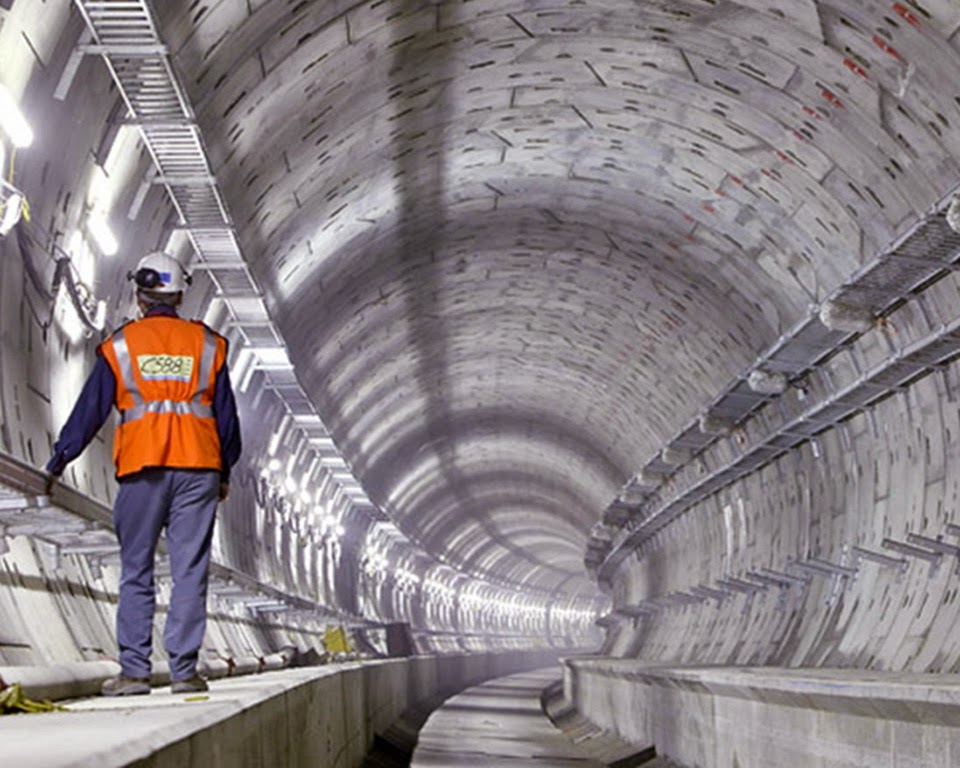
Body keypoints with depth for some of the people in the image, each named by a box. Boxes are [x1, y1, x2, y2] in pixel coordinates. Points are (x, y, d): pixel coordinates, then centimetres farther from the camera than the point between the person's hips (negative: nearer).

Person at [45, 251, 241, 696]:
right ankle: (184, 669, 2)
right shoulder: (206, 344, 9)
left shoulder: (120, 346, 5)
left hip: (142, 468, -1)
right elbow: (226, 416, 12)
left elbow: (90, 410, 5)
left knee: (136, 571, 6)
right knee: (189, 571, 2)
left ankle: (134, 670, 5)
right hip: (198, 467, 1)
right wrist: (225, 471, 22)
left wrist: (57, 462, 14)